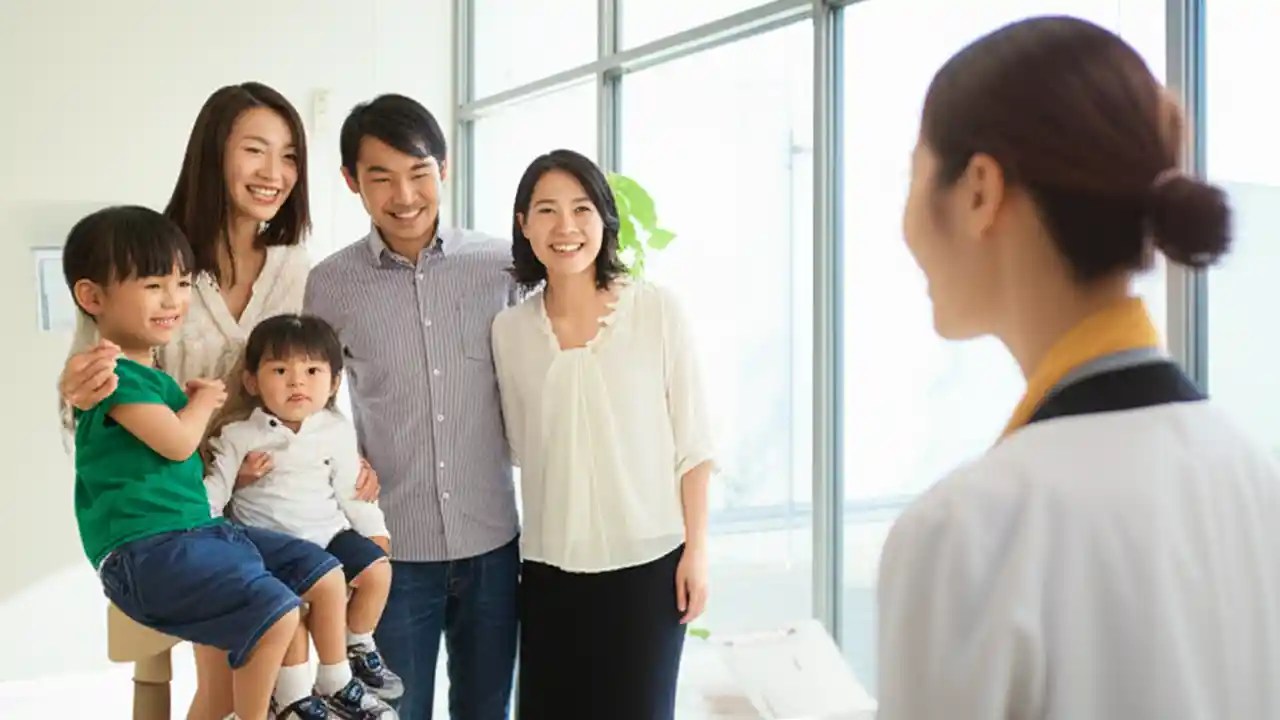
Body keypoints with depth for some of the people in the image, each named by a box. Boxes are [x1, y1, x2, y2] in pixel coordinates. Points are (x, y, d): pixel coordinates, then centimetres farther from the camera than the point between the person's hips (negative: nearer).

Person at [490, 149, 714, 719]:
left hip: (647, 561, -2)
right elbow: (522, 447, 9)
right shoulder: (508, 329, 0)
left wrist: (696, 550, -4)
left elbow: (692, 442, -3)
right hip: (549, 567, 2)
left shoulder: (657, 310, -6)